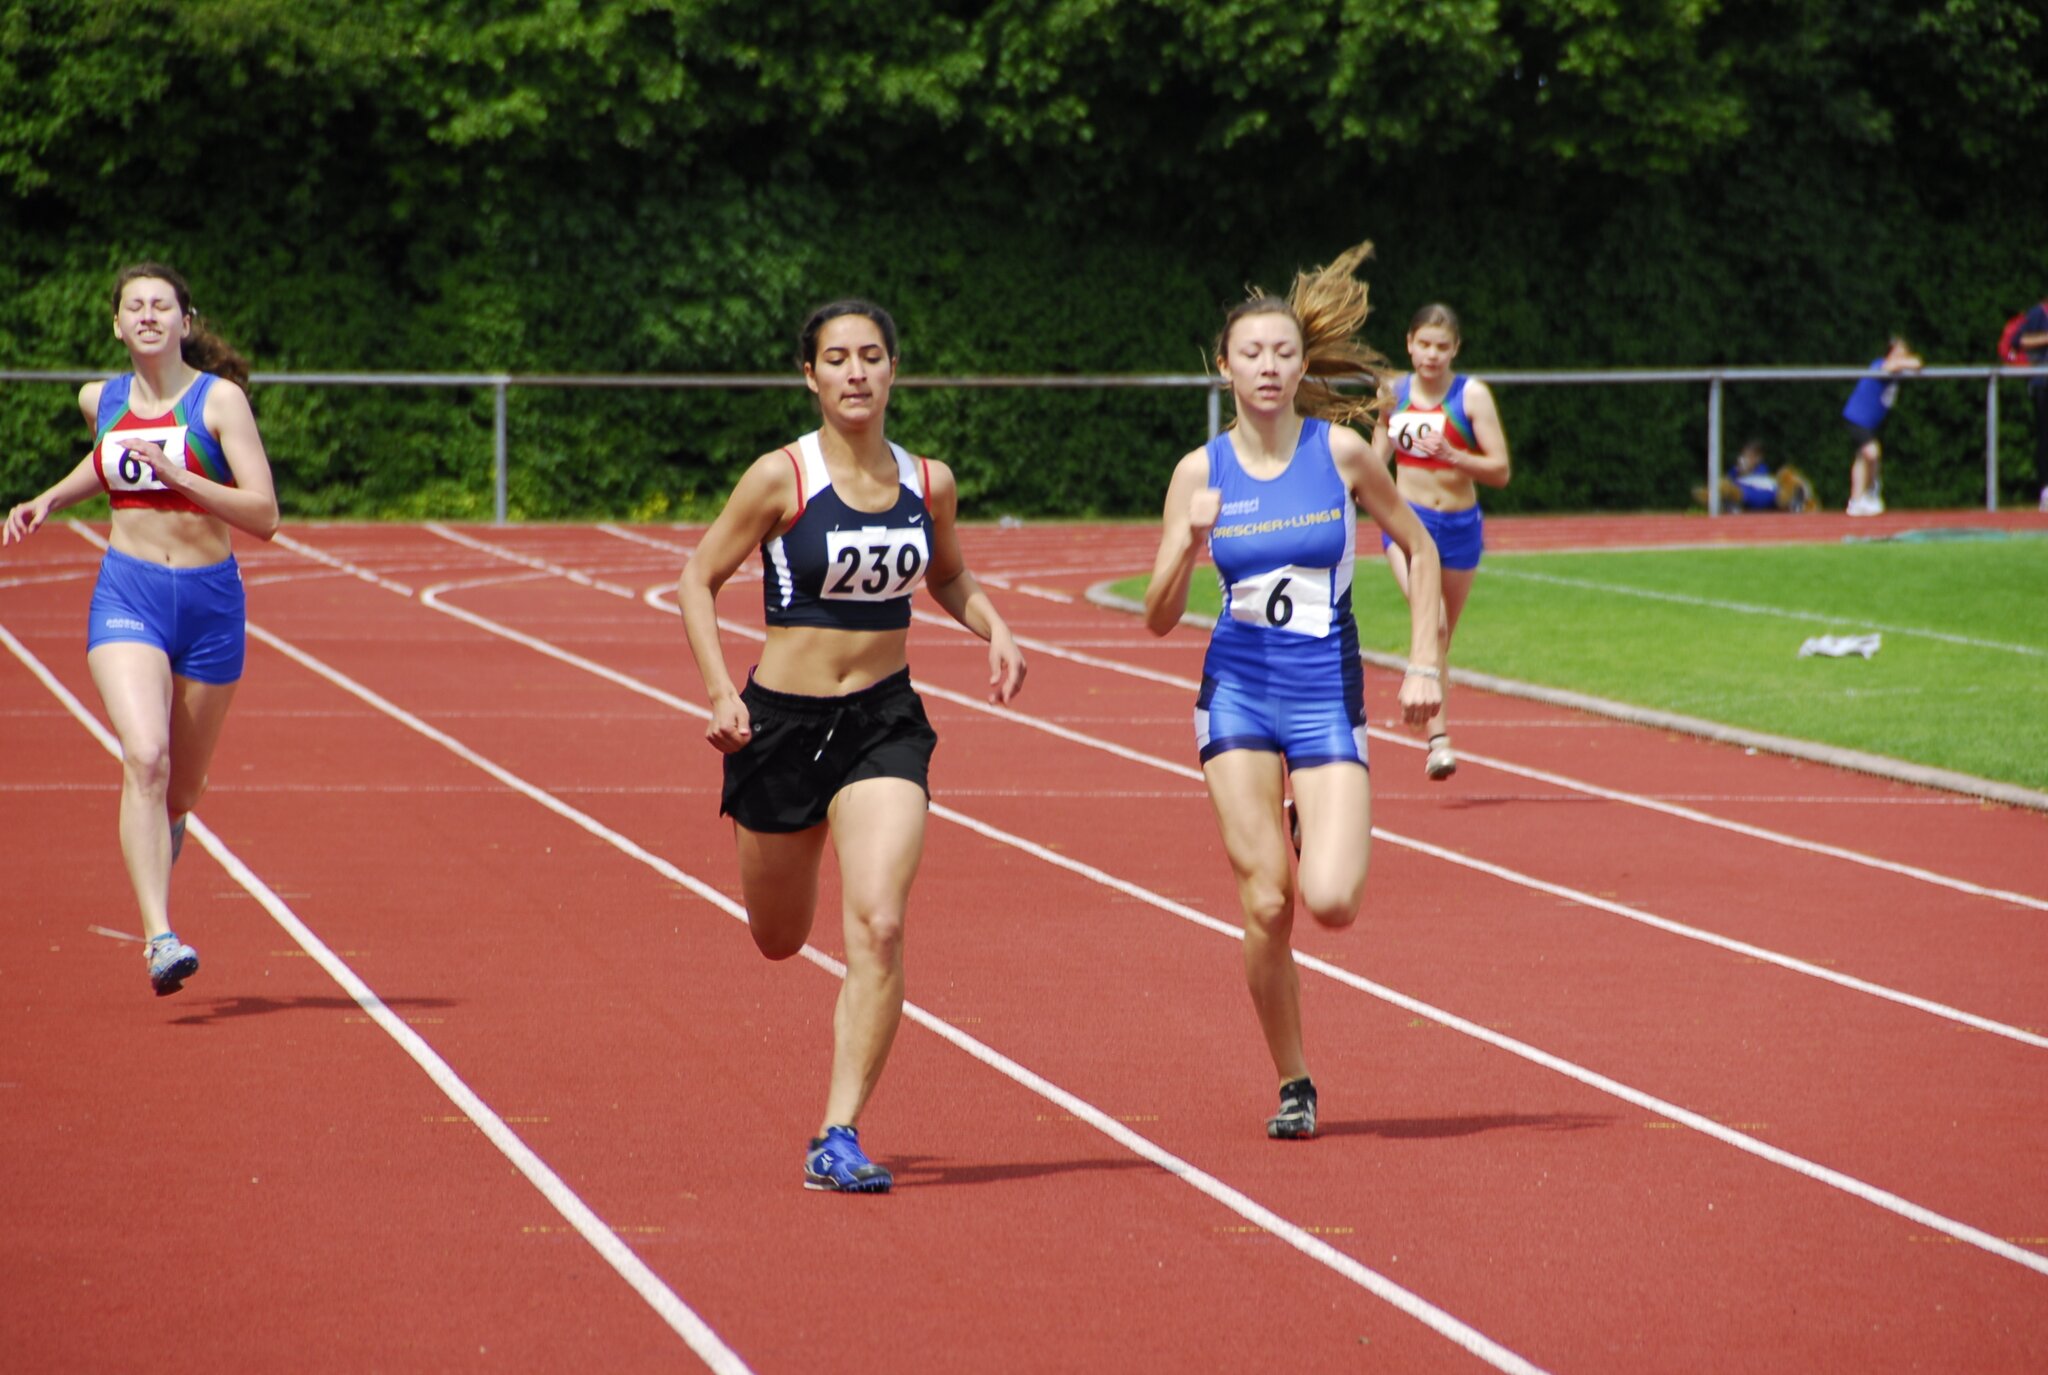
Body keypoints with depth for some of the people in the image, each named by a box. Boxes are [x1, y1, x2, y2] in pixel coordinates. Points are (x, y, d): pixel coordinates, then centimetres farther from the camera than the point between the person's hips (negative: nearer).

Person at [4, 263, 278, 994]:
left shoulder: (220, 399, -7)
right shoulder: (101, 400, 6)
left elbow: (263, 515, -13)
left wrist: (179, 475, -23)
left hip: (210, 603, -1)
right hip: (127, 597, 1)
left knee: (182, 788, 13)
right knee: (145, 756, -23)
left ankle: (159, 836, 52)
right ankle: (159, 938, -30)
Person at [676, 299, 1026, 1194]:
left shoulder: (928, 483, 1)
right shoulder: (781, 479, -10)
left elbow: (949, 578, 19)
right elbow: (698, 580, -2)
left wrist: (993, 631, -1)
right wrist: (719, 694, -14)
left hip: (885, 720, 1)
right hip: (785, 718, -1)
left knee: (879, 928, -18)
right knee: (779, 941, 17)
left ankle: (839, 1137, -12)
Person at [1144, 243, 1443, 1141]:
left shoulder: (1340, 451, -2)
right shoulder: (1200, 472, 0)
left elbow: (1418, 550, 11)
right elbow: (1158, 618, 0)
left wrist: (1424, 663, 4)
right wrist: (1188, 545, -19)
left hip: (1328, 695, -1)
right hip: (1238, 691, 1)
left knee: (1331, 902, -14)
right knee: (1266, 908, -6)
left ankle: (1318, 842, 24)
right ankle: (1293, 1084, 11)